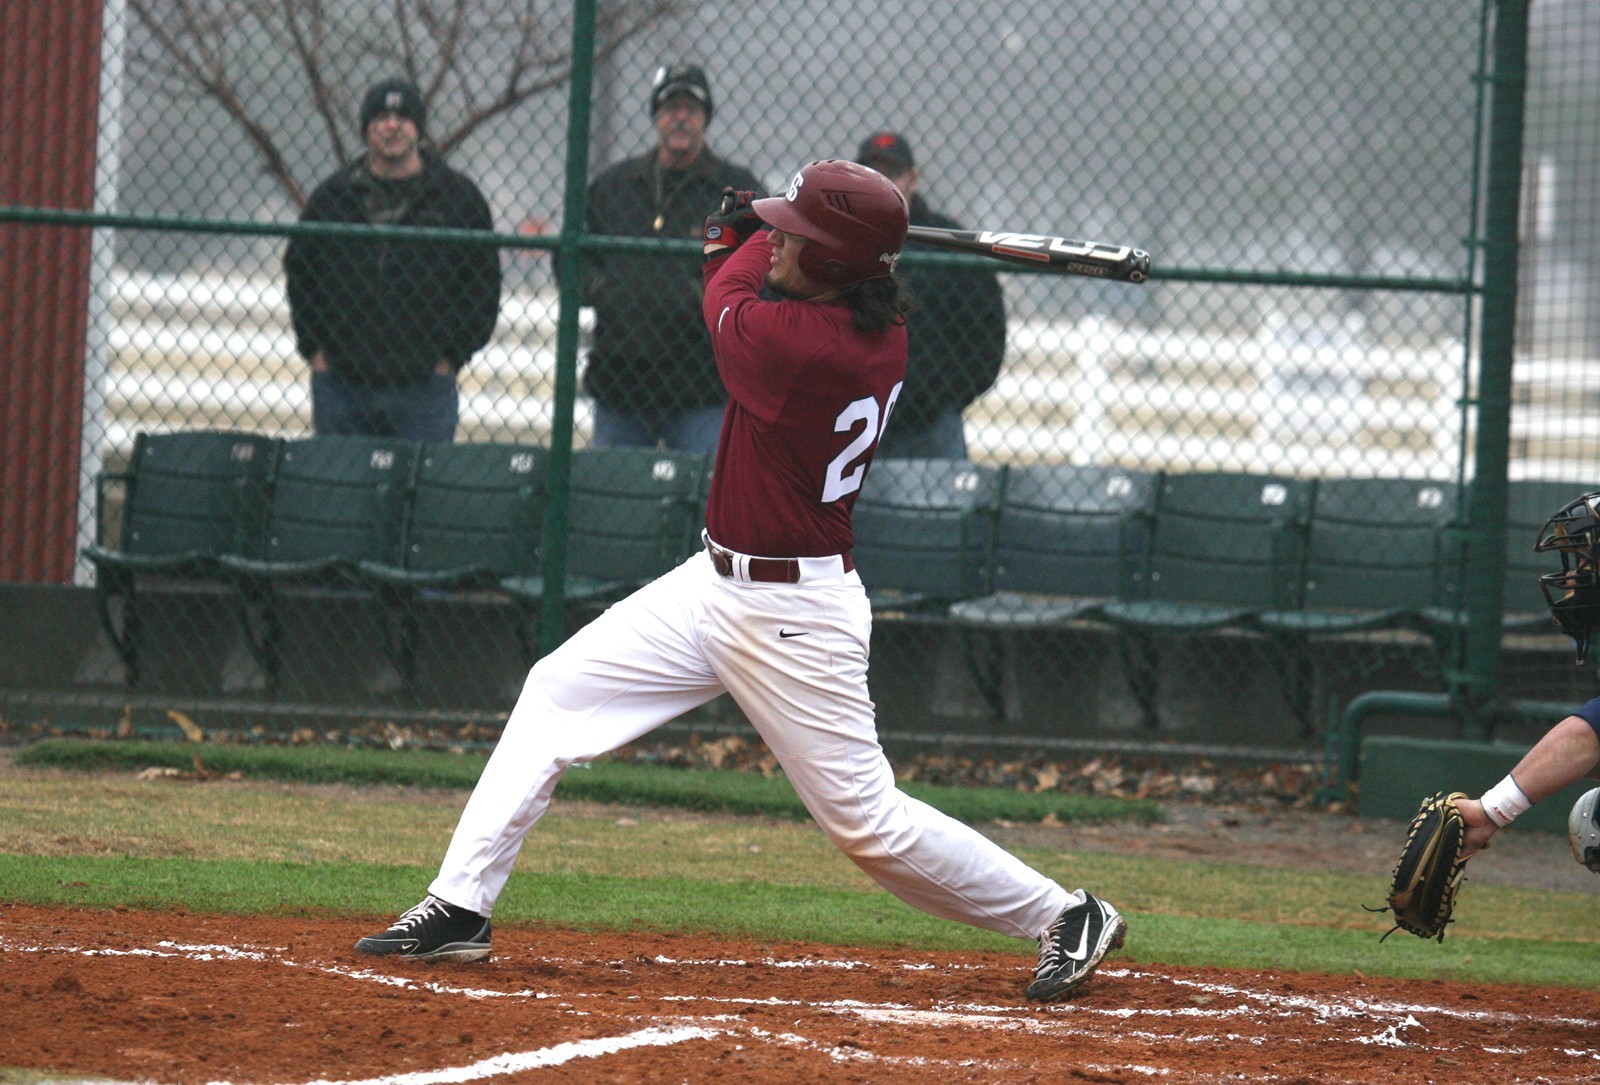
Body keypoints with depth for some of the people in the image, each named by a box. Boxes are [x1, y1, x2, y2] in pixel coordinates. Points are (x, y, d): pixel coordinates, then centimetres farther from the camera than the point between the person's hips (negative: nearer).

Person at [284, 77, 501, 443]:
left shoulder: (458, 197, 4)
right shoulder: (333, 196, 9)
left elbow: (483, 285, 5)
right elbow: (298, 273, 16)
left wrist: (450, 356, -2)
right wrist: (314, 349, 6)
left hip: (422, 388, -2)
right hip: (340, 382, 2)